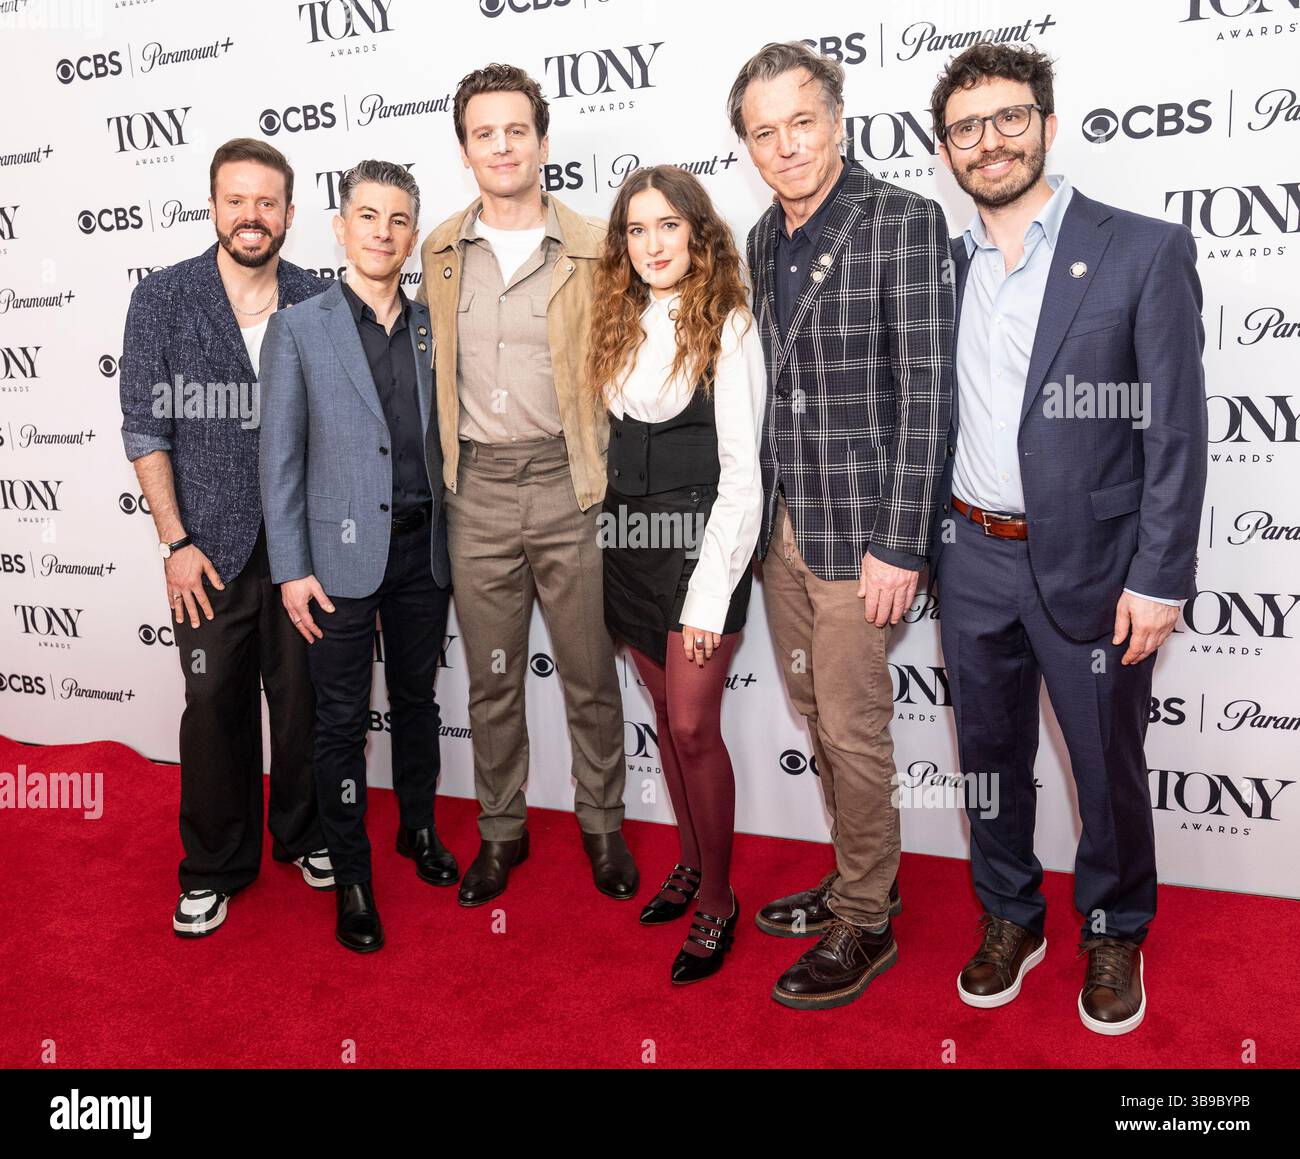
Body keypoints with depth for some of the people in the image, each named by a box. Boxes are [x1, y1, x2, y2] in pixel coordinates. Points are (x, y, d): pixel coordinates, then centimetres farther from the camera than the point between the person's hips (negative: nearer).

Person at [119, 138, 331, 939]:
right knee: (215, 705, 6)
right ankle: (215, 868, 24)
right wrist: (176, 542, -6)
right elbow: (146, 431, -1)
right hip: (212, 544, -1)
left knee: (302, 695, 10)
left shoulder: (318, 302, 2)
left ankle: (304, 835, 31)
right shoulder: (161, 301, -1)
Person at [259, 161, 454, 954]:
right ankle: (352, 879, 18)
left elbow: (446, 440, 8)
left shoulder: (434, 329, 7)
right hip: (342, 554, -3)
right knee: (343, 719, 4)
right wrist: (292, 569, -8)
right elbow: (281, 458, -3)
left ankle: (420, 830, 36)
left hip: (423, 552, 3)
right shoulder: (300, 329, -1)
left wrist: (459, 548, 5)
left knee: (418, 700, 16)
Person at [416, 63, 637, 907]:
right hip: (477, 490, 3)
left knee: (591, 673, 9)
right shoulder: (437, 254, 8)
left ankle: (603, 822, 29)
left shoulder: (596, 250, 0)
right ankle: (501, 830, 30)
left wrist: (617, 479, -3)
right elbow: (427, 371, 15)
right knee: (492, 678, 13)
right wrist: (435, 474, 11)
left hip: (570, 486, -2)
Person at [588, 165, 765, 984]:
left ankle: (719, 899, 15)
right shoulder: (620, 325, 8)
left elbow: (742, 476, -13)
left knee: (694, 727, -4)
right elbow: (613, 444, 10)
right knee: (667, 716, 14)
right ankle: (692, 863, 32)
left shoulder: (728, 328, -10)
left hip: (703, 541, -6)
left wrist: (711, 594, -16)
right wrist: (607, 526, 1)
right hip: (631, 542, 6)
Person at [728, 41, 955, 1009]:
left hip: (857, 527, -7)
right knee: (817, 715, 16)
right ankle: (859, 879, 35)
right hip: (783, 522, 7)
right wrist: (763, 511, 12)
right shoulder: (764, 238, 12)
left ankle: (866, 923, 21)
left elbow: (926, 393, -13)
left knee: (853, 729, 2)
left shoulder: (902, 222, -9)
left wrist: (899, 545, -17)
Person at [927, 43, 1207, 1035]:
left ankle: (1115, 935, 36)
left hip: (1088, 564, -3)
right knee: (989, 755, 16)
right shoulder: (942, 266, 7)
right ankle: (1010, 919, 37)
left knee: (1109, 767, 11)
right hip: (970, 559, 4)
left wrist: (1159, 580, -13)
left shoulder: (1144, 251, -7)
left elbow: (1176, 431, -9)